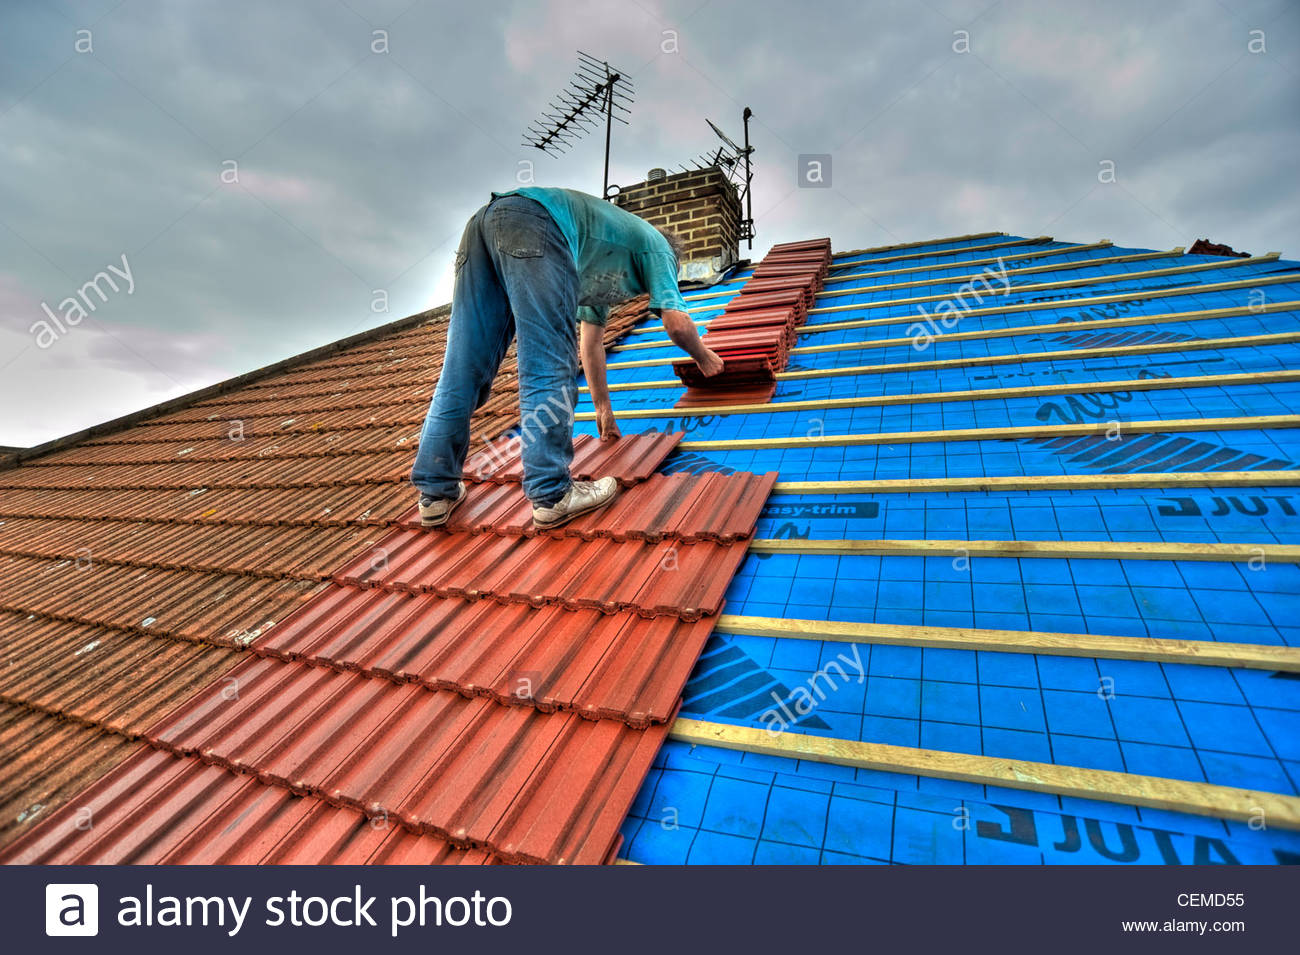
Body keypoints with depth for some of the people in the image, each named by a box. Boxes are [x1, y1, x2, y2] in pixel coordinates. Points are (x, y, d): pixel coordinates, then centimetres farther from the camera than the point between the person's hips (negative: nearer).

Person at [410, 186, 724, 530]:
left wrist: (603, 407, 52)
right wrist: (704, 357, 32)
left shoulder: (604, 272, 41)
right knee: (549, 370, -9)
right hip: (531, 221, -8)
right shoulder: (656, 246, 23)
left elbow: (591, 342, 45)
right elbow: (677, 324, 11)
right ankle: (551, 496, -7)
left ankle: (437, 492, 9)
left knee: (463, 369, 5)